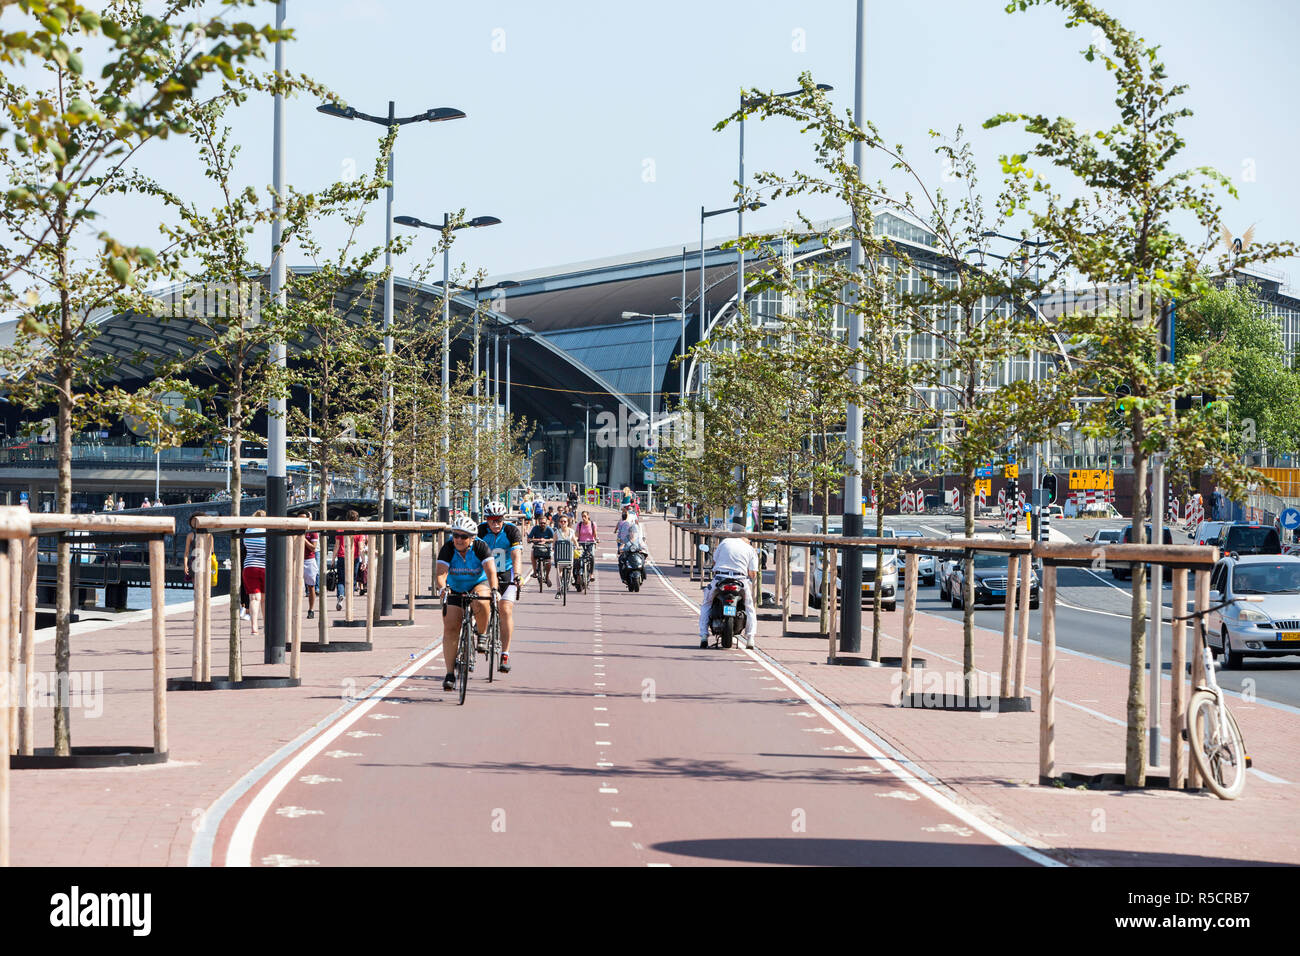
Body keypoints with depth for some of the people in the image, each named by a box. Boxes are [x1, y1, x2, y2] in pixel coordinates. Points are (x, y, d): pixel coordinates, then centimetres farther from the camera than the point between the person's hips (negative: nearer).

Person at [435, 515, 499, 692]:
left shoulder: (481, 547, -20)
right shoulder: (448, 549, -18)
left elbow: (491, 571, -31)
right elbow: (441, 572, -29)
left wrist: (494, 589, -49)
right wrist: (442, 588, -50)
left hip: (479, 585, -1)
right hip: (455, 590, 1)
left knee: (480, 603, -37)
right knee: (450, 629, -11)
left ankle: (482, 633, -7)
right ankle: (450, 674, -4)